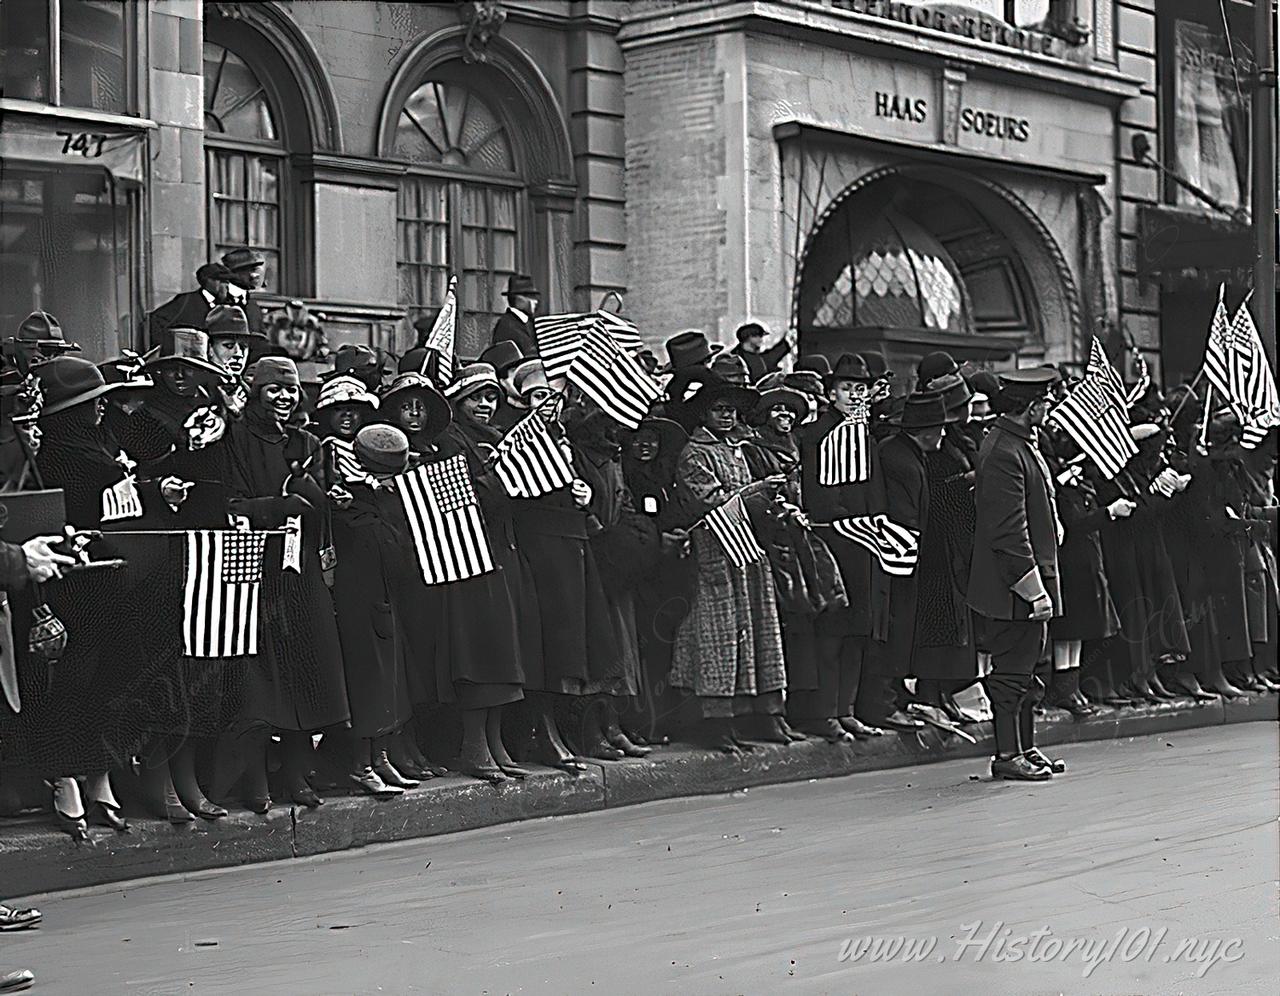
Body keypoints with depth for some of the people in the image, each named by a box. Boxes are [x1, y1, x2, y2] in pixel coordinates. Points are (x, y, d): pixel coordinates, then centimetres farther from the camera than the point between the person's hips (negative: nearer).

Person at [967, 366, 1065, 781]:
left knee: (1030, 667, 16)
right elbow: (1009, 532, -23)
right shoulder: (1004, 454, -20)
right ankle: (1008, 755, 5)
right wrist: (1034, 588, -22)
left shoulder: (1022, 444, 14)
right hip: (1014, 589, -11)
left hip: (1028, 582, 11)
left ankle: (1026, 749, 24)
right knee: (1013, 671, -3)